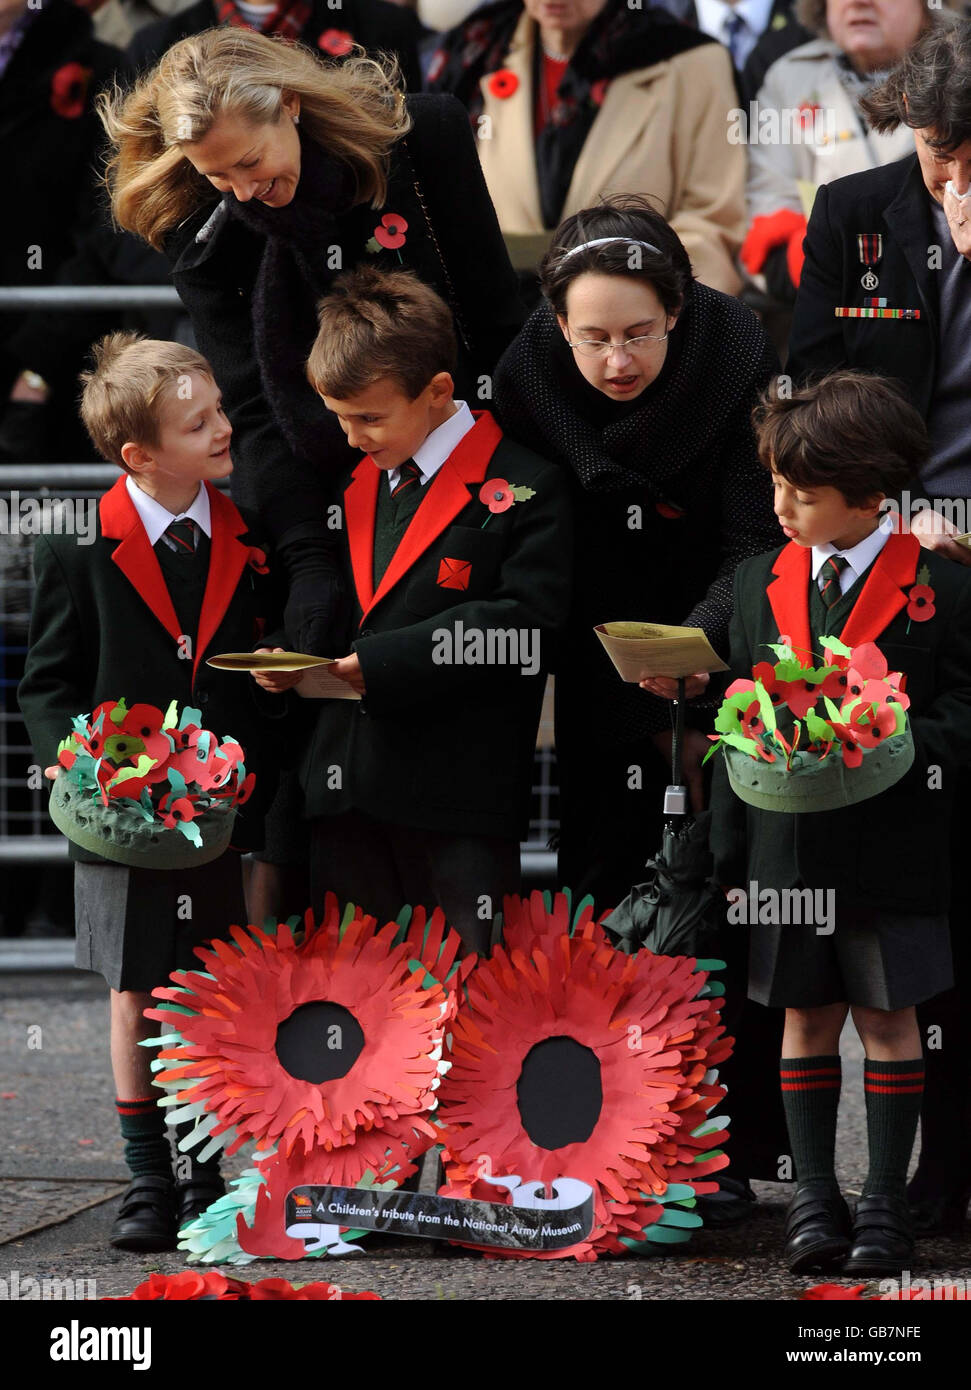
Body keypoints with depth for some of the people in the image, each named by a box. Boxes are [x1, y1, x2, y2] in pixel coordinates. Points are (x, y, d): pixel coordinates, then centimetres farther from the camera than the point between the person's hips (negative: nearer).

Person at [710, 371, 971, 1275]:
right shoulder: (761, 583, 8)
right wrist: (731, 849, 4)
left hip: (889, 850, -3)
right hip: (787, 848, 3)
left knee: (888, 1020, 3)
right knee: (806, 1019, 8)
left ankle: (885, 1200, 11)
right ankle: (813, 1197, 15)